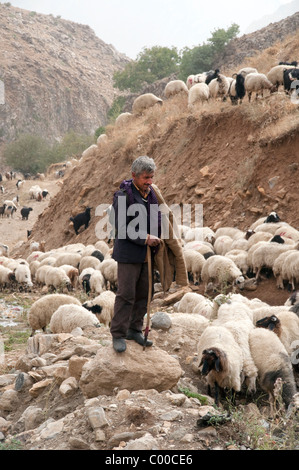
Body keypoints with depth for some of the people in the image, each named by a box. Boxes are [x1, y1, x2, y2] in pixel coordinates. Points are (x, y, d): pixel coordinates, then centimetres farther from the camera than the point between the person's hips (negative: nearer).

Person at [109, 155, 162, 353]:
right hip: (129, 254, -7)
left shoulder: (151, 195, 9)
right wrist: (145, 238, -21)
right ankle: (118, 335, 5)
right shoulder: (123, 196, -13)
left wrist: (156, 241, 10)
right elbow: (122, 226, -18)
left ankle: (135, 329, 25)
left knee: (144, 294, 12)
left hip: (146, 255, 7)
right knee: (126, 295, -4)